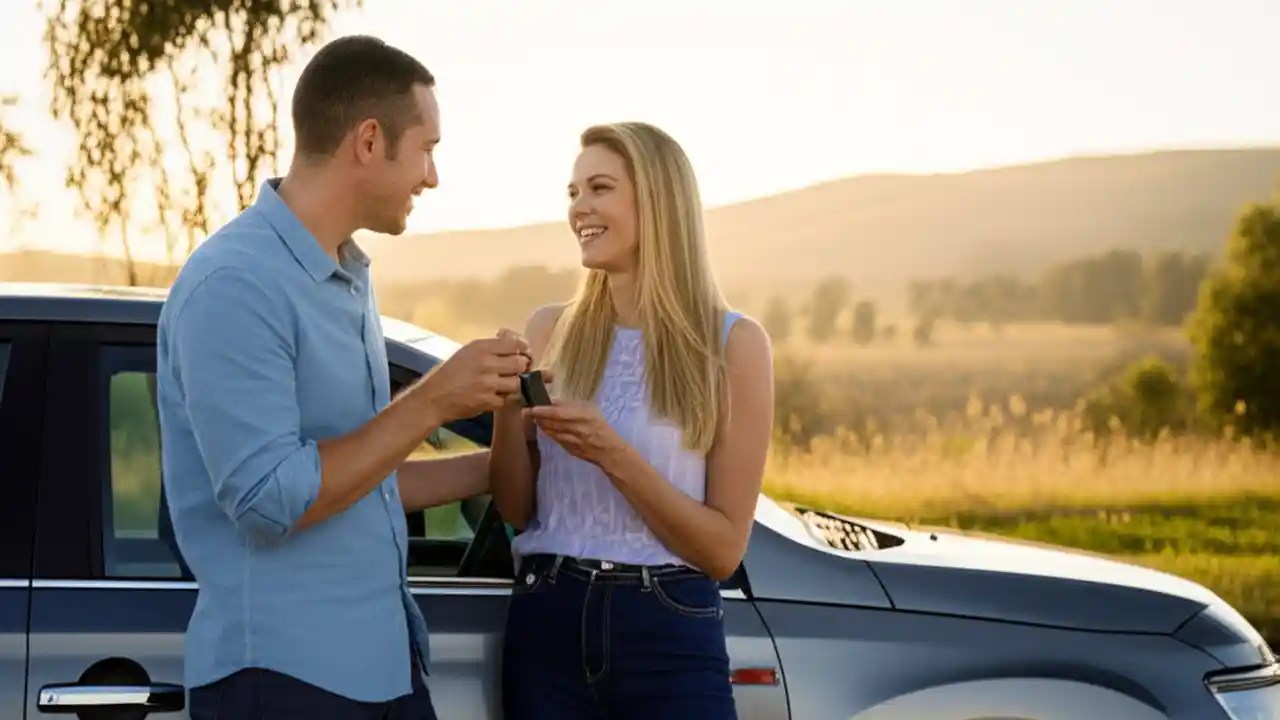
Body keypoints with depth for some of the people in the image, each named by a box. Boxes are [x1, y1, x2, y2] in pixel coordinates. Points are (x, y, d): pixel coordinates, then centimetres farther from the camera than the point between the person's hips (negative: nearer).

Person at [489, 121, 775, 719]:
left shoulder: (732, 343, -5)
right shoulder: (551, 331, 4)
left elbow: (724, 549, -7)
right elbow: (516, 512, 7)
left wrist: (613, 456, -19)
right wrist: (507, 406, -9)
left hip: (670, 636, -3)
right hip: (546, 624, 3)